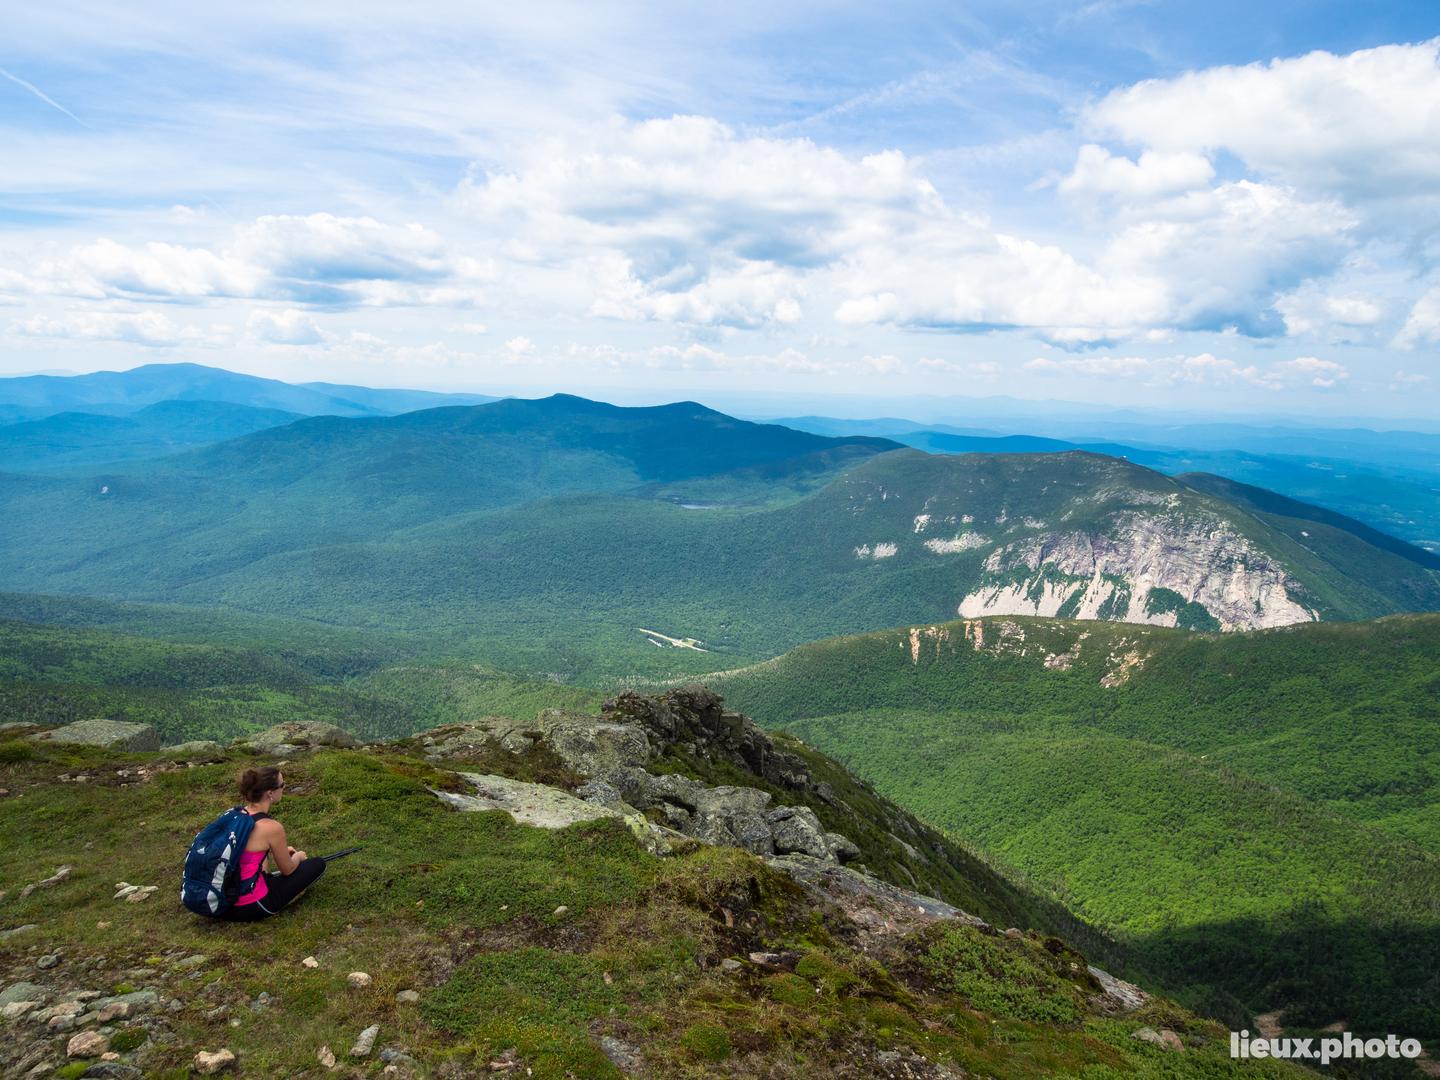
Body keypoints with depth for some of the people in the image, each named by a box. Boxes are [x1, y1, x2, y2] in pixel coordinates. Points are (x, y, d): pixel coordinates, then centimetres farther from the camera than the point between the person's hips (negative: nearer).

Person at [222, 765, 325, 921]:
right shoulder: (272, 827, -22)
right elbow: (288, 869, -5)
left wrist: (280, 850, 28)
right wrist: (299, 856, 18)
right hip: (250, 908, -8)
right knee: (318, 864, 5)